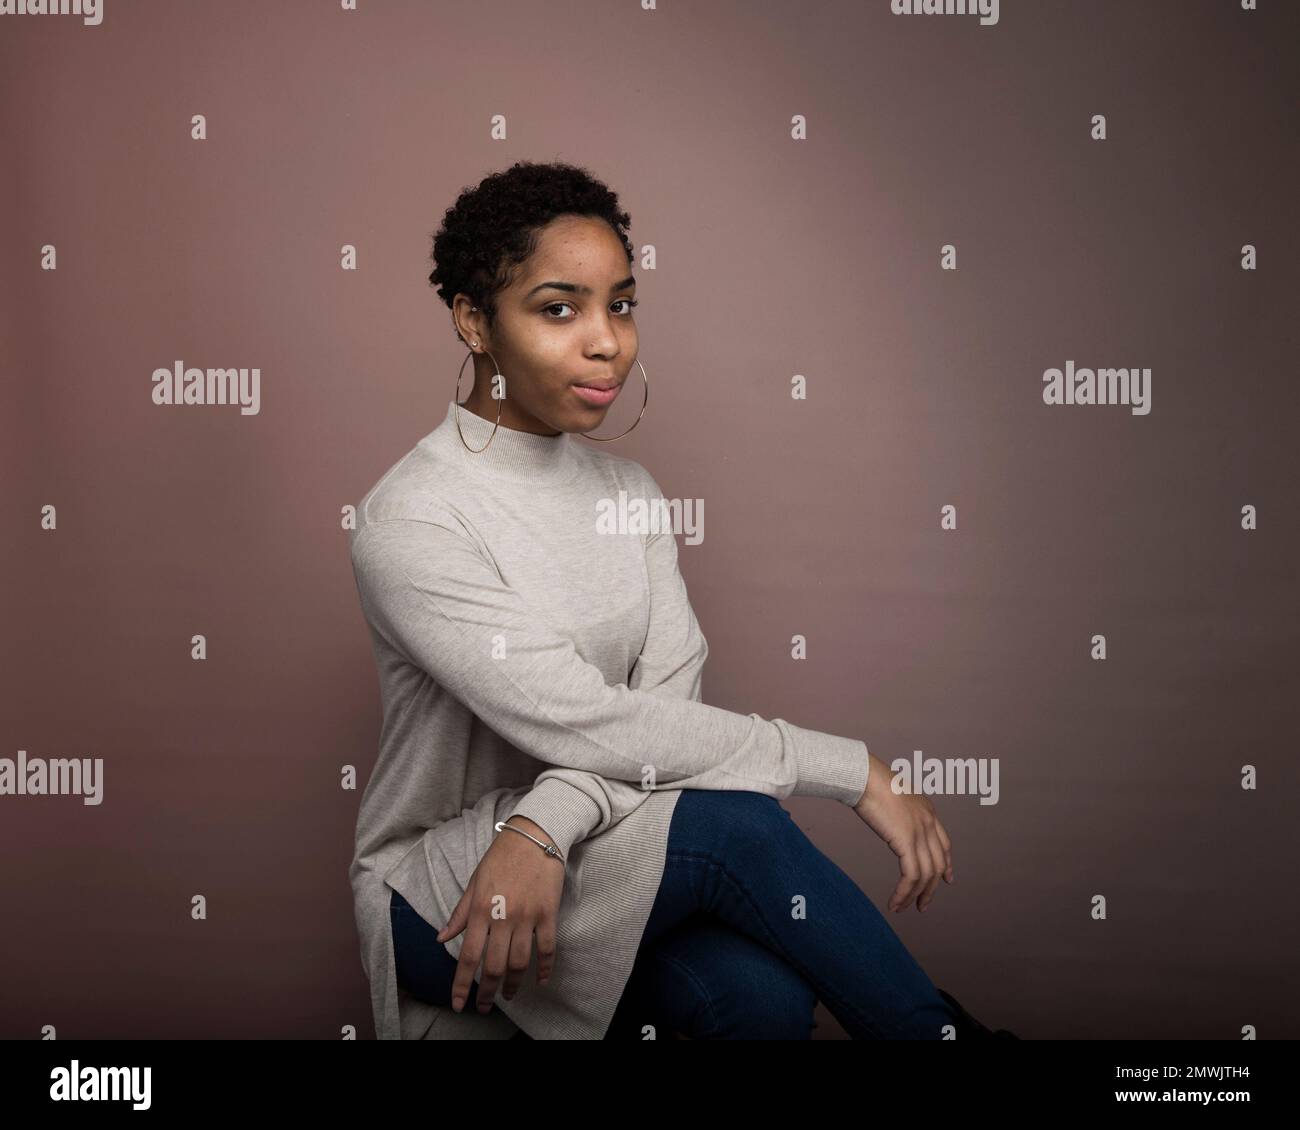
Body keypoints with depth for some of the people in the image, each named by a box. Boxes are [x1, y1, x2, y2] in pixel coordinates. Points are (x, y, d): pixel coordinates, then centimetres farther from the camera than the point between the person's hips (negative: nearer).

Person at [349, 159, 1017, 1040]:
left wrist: (542, 826, -28)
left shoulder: (631, 494, 6)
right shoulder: (409, 522, -16)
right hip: (440, 890, -4)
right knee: (733, 826, -29)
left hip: (592, 848, 5)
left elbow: (666, 698, -7)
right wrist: (855, 770, -21)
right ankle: (945, 1028, -12)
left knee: (763, 997, -28)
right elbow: (589, 728, -23)